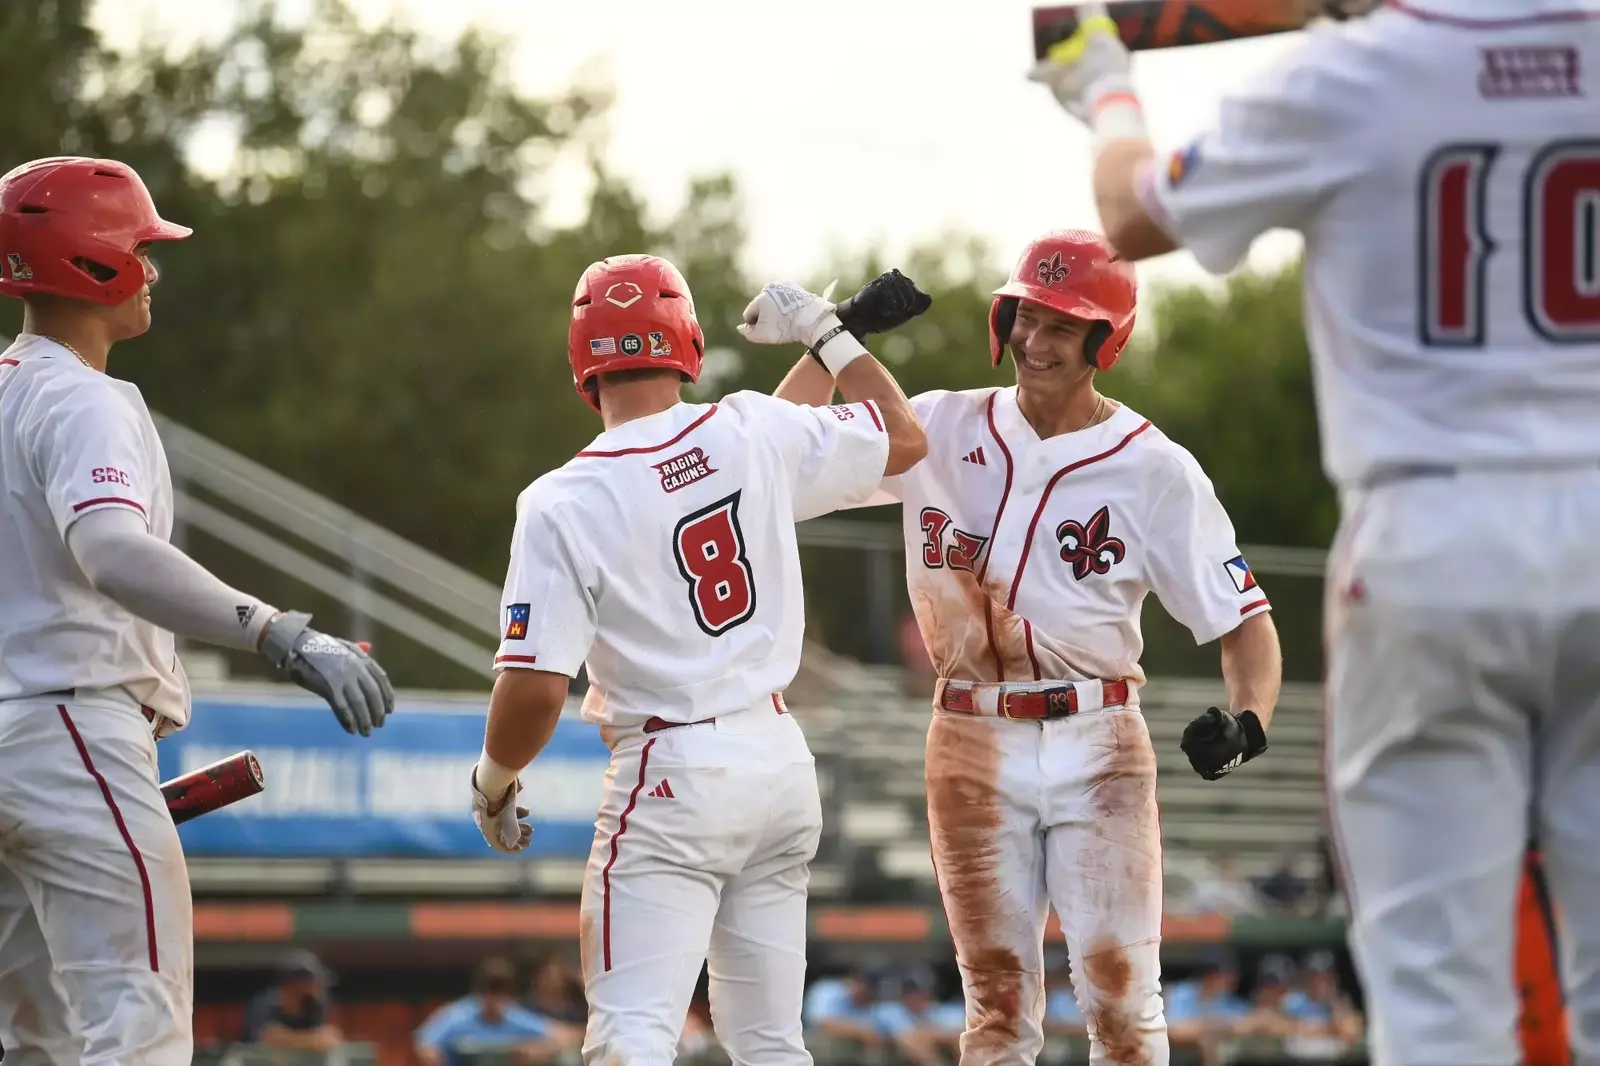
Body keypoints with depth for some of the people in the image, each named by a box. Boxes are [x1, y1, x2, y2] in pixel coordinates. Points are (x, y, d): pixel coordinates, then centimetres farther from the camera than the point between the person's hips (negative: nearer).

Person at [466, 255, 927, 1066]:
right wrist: (822, 328, 25)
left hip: (671, 779, -5)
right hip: (782, 758, 5)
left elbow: (535, 690, -15)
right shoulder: (753, 435, -2)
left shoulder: (563, 503, -13)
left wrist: (492, 782, 4)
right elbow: (904, 437, 14)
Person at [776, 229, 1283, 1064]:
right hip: (975, 747, 2)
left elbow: (1244, 619, -5)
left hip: (1098, 745, -2)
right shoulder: (942, 430, 4)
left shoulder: (1155, 468, -3)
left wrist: (1247, 720, -23)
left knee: (1120, 999, -6)